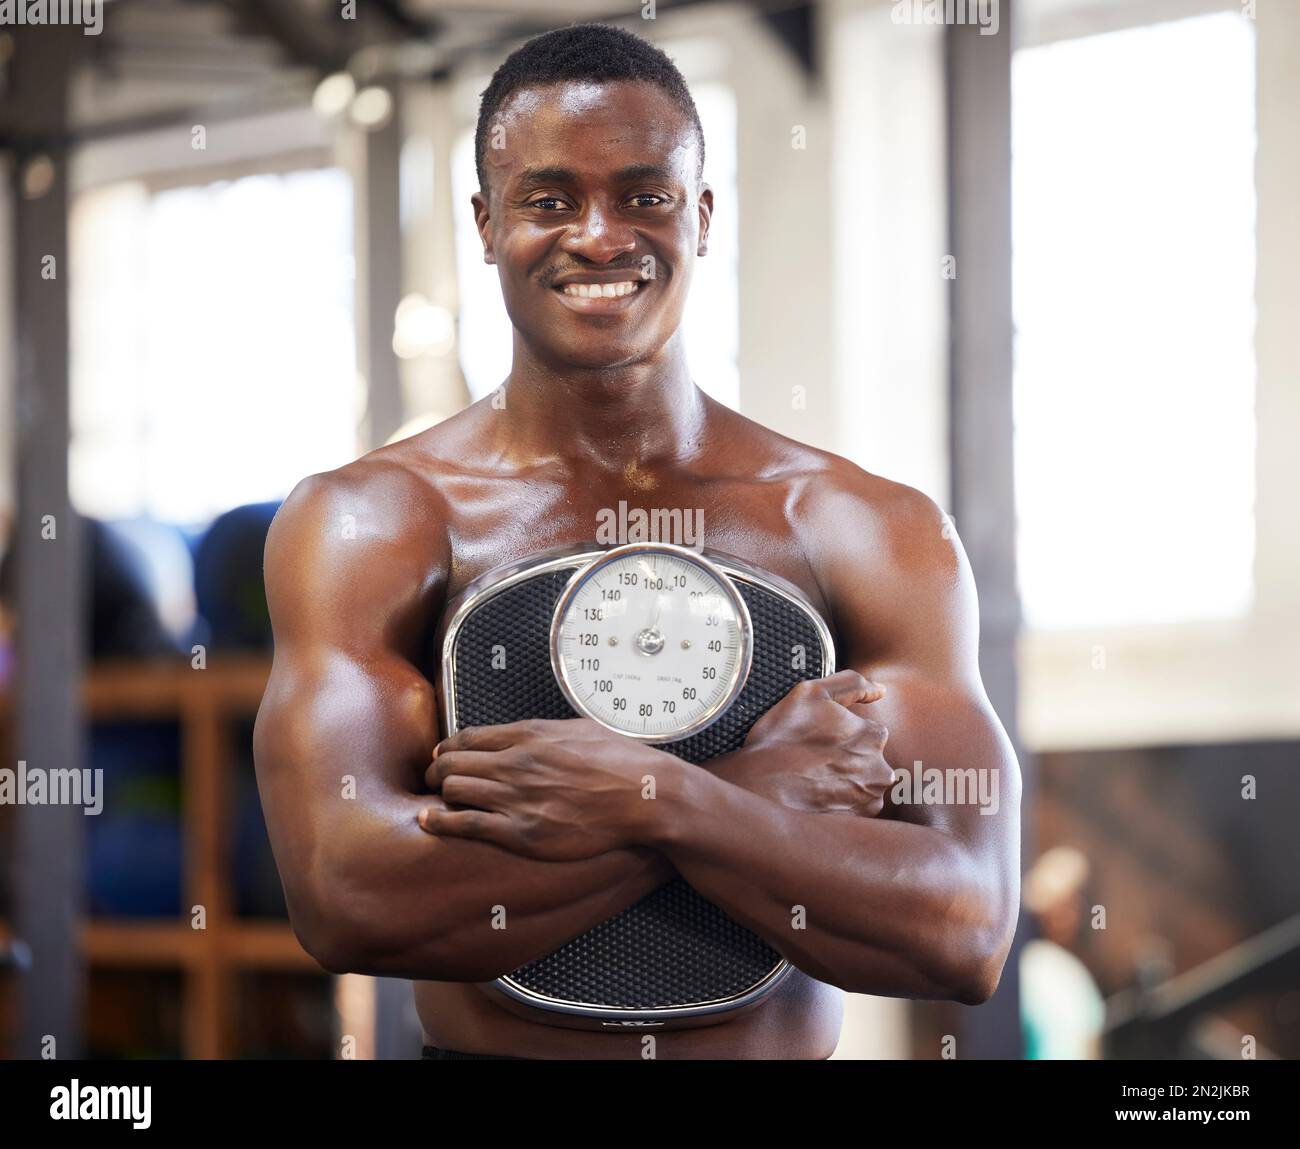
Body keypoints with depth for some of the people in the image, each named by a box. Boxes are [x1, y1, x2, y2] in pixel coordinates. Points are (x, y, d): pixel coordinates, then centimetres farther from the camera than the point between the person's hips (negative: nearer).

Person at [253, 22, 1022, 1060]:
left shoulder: (878, 534, 1)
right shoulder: (367, 525, -2)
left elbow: (969, 937, -7)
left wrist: (654, 799, -18)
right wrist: (752, 790, -15)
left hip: (782, 1052, 1)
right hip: (485, 1051, -1)